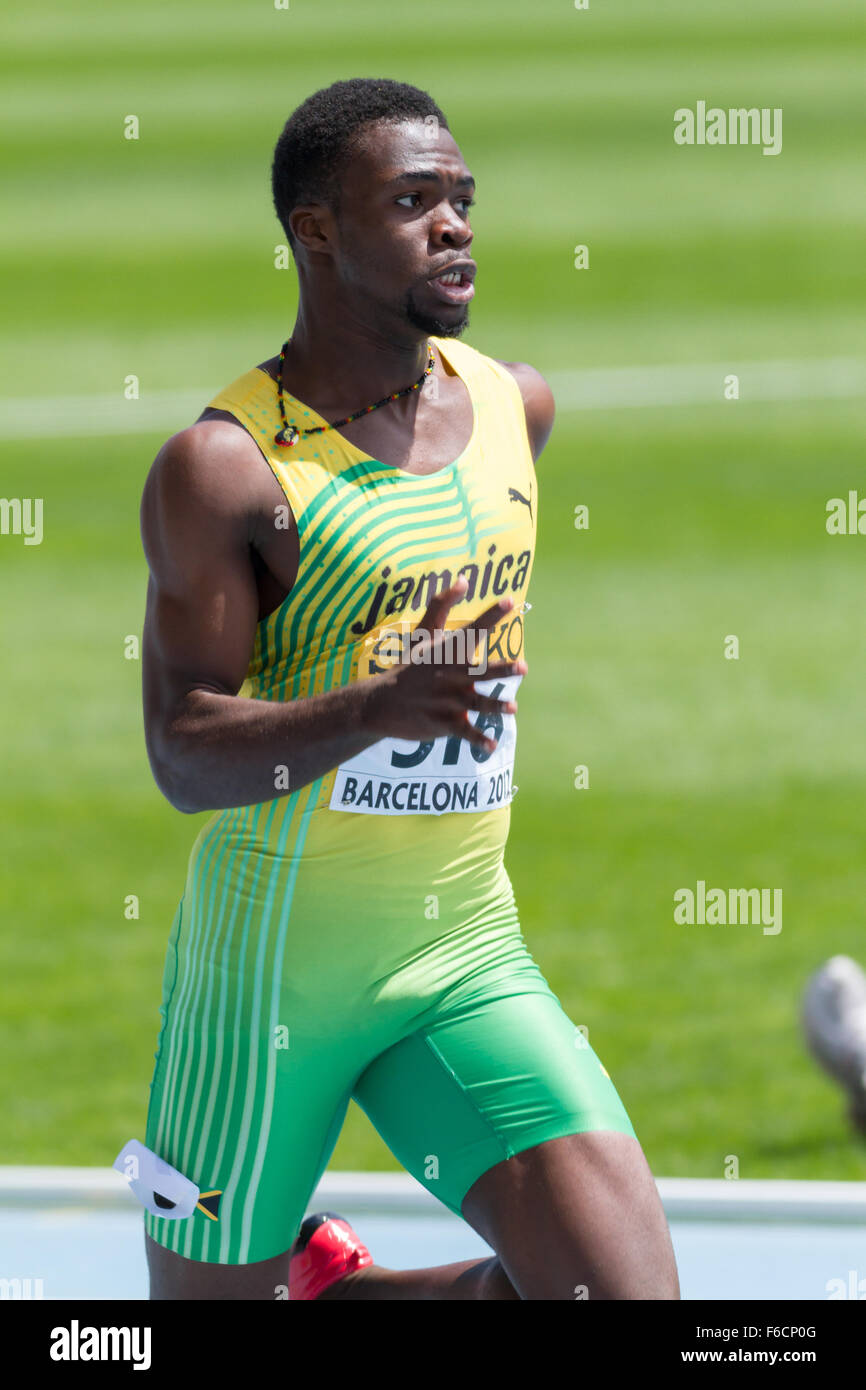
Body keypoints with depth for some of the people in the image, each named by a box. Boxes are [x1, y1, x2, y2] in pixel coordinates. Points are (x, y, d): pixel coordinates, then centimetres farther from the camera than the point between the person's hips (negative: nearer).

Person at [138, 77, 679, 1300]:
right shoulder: (223, 466, -14)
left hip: (469, 960, 4)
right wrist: (372, 713, -35)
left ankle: (325, 1283, 17)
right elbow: (183, 754, -20)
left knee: (625, 1291, -11)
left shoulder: (516, 407, 4)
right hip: (273, 972, -4)